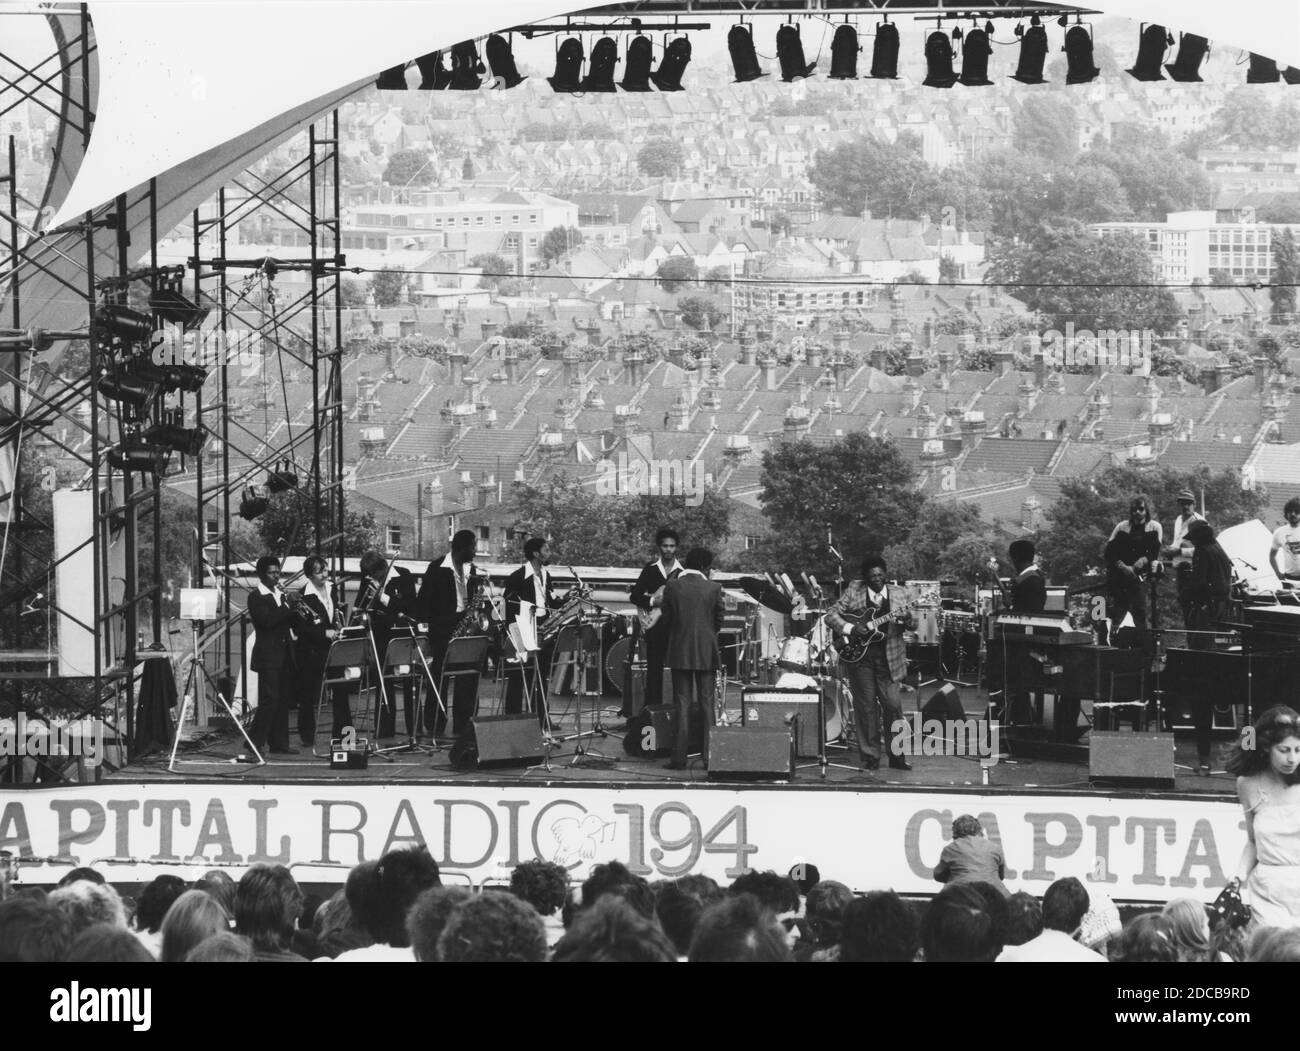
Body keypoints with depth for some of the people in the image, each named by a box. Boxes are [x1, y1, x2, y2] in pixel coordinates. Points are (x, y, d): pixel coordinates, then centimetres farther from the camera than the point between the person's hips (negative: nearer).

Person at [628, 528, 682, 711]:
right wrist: (652, 602, -9)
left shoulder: (683, 572, 5)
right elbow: (635, 596, 7)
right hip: (654, 625, 1)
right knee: (654, 667, 1)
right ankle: (653, 706, 5)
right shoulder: (650, 569, 8)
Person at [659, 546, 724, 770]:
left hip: (679, 652, 0)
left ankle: (680, 757, -1)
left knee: (682, 704, 4)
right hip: (706, 652, 0)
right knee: (707, 704, 6)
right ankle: (709, 757, 4)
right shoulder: (713, 588, -6)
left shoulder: (672, 586, -5)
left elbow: (667, 619, 1)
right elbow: (719, 621, 1)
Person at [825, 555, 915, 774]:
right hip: (859, 655, -1)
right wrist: (851, 628, -14)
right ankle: (869, 758, 10)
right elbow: (831, 615, 1)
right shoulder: (854, 590, 2)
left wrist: (907, 620, -21)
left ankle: (896, 755, 9)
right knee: (866, 706, 3)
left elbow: (910, 625, 3)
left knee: (893, 704, -4)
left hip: (888, 657, 1)